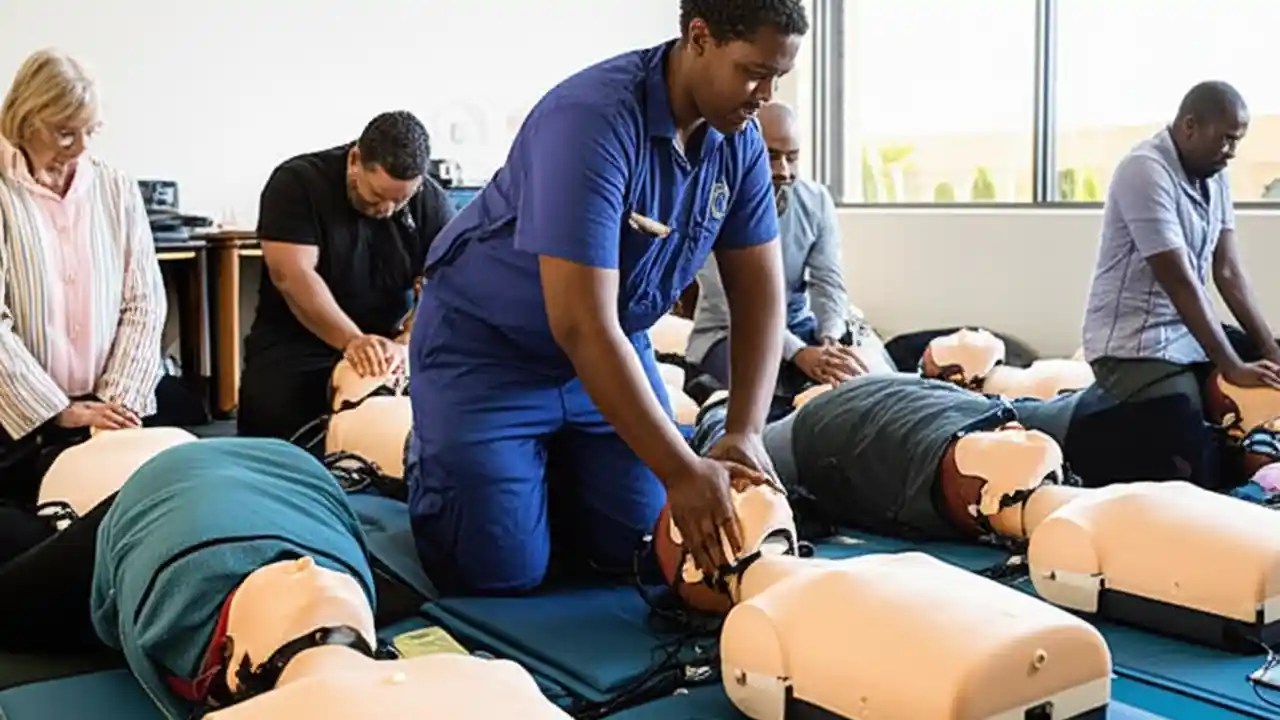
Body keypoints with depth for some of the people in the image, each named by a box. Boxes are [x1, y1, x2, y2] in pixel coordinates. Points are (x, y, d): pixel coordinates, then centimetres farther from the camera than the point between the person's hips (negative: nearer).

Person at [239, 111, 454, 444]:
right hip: (293, 346, -1)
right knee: (271, 421, -23)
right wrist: (352, 340, -37)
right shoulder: (297, 183, -13)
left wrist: (405, 346, -33)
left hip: (385, 345, 2)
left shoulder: (433, 204, -5)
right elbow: (292, 275, -24)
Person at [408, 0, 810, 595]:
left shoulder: (739, 138, -8)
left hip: (616, 347, 6)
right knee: (499, 572, -8)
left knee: (636, 553, 3)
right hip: (487, 346, -6)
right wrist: (681, 471, -36)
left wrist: (745, 433, -20)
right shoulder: (593, 117, -31)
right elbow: (580, 325, -36)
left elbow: (759, 291, -6)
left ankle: (549, 462, 30)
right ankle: (435, 455, 21)